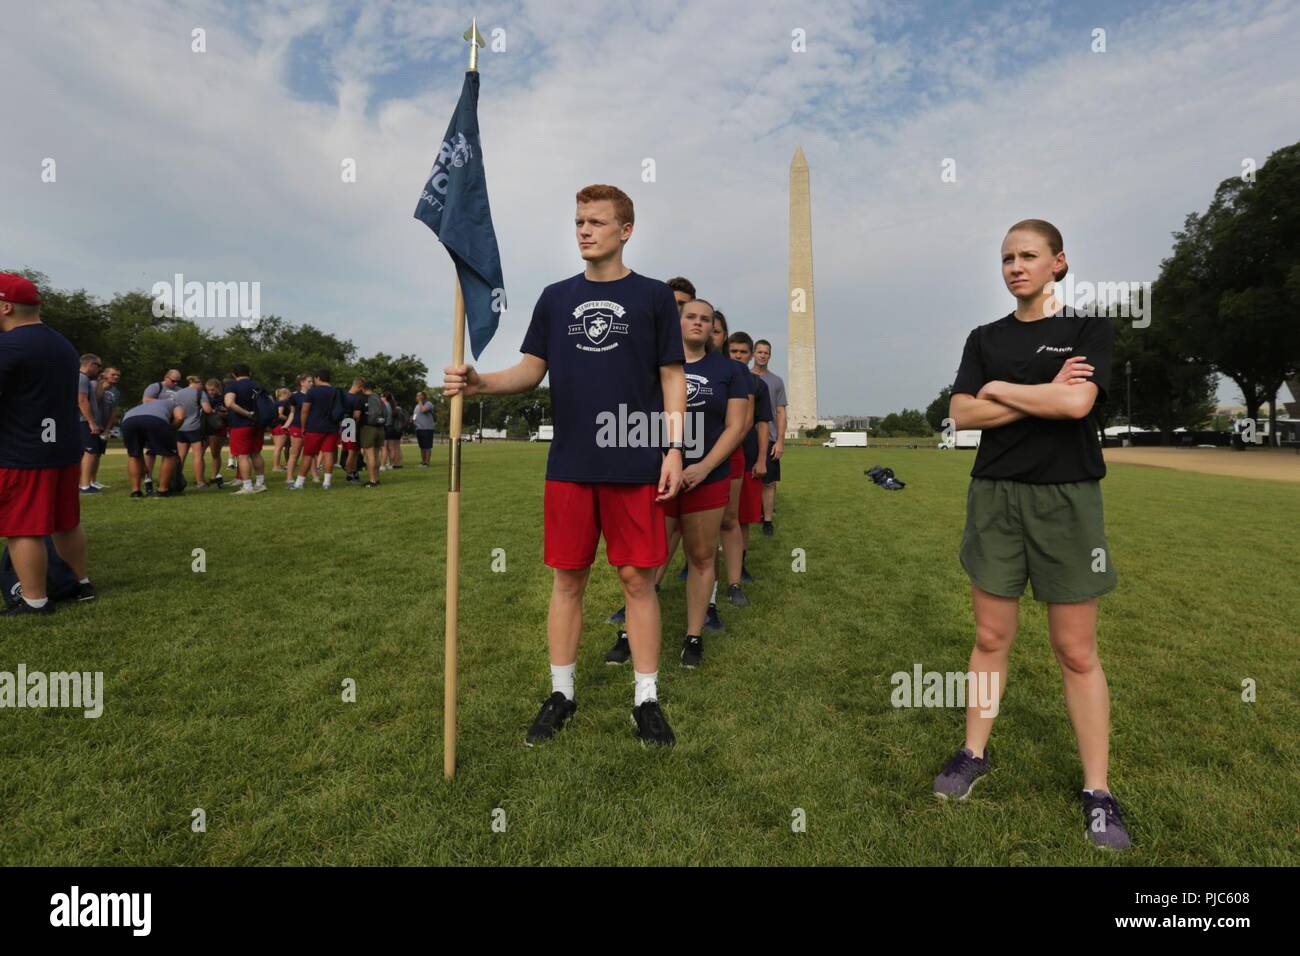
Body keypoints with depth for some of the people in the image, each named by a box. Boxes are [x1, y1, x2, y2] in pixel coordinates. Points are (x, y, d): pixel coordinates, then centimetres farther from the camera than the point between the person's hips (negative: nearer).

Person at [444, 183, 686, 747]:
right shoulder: (556, 298, 12)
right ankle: (561, 695, 23)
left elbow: (672, 378, 3)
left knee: (637, 578, 2)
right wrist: (480, 382, -11)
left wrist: (673, 450, -6)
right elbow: (531, 370, 8)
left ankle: (646, 699, 17)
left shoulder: (653, 296, 5)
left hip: (635, 466, -2)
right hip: (569, 465, 3)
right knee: (567, 577, 8)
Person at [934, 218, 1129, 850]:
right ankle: (974, 754, 24)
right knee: (991, 637, 9)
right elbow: (960, 414, -3)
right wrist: (1043, 395, -10)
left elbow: (1077, 402, -18)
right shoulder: (985, 339, 9)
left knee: (1076, 652, 3)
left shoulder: (1088, 330, 1)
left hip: (1067, 498, -2)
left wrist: (998, 389, -6)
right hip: (994, 496, 3)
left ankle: (1098, 790, 16)